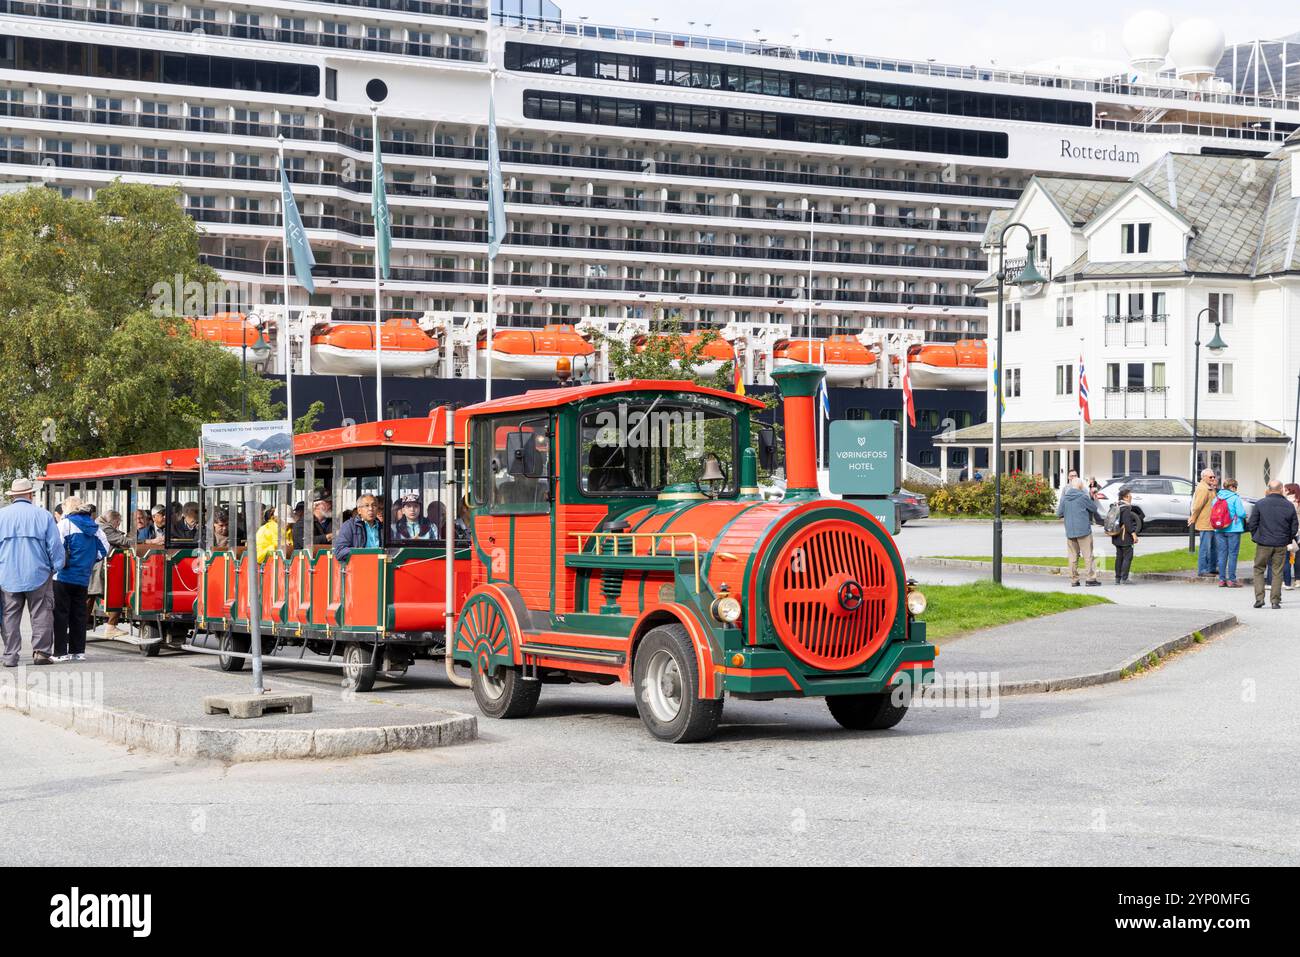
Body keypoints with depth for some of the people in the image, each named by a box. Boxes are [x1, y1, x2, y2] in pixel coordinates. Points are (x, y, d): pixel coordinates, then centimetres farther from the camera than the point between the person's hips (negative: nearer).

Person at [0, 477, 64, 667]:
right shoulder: (43, 515, -2)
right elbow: (55, 545, -1)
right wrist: (56, 567, 10)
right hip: (37, 574, -2)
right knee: (41, 614, 5)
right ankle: (41, 652, 0)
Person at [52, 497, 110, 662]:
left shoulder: (65, 523, -6)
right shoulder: (93, 526, 11)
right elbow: (104, 548, 10)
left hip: (64, 576, -6)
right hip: (83, 578, 6)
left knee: (60, 614, -1)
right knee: (79, 614, 11)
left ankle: (61, 652, -4)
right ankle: (78, 651, 11)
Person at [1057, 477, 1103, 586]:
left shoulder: (1064, 498, 4)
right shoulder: (1083, 496, -8)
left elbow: (1059, 514, 8)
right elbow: (1095, 509, 2)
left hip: (1070, 531, 4)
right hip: (1083, 530, -4)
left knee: (1073, 556, 8)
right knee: (1088, 555, 1)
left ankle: (1074, 579, 7)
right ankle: (1091, 578, -2)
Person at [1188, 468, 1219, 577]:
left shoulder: (1209, 488, 17)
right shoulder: (1203, 489, -16)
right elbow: (1198, 506, -19)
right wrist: (1193, 519, -12)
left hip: (1211, 523, 10)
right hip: (1205, 523, -10)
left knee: (1212, 546, 18)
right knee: (1205, 547, -7)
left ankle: (1212, 568, 27)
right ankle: (1202, 570, -3)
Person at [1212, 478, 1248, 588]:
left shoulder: (1217, 497, 6)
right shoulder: (1235, 497, -9)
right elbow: (1241, 513, -14)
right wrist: (1244, 516, 7)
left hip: (1219, 530, 5)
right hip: (1233, 529, -5)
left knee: (1221, 554, 8)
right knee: (1233, 554, 1)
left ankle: (1222, 579, 9)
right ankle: (1231, 580, 0)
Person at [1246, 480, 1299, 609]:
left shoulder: (1260, 504, -7)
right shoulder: (1289, 506, -1)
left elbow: (1252, 524, -3)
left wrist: (1255, 536, 13)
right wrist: (1288, 539, 19)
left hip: (1263, 543, -1)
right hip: (1281, 545, 1)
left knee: (1259, 570, 10)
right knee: (1277, 572, 9)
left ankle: (1259, 598, 0)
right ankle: (1275, 600, 8)